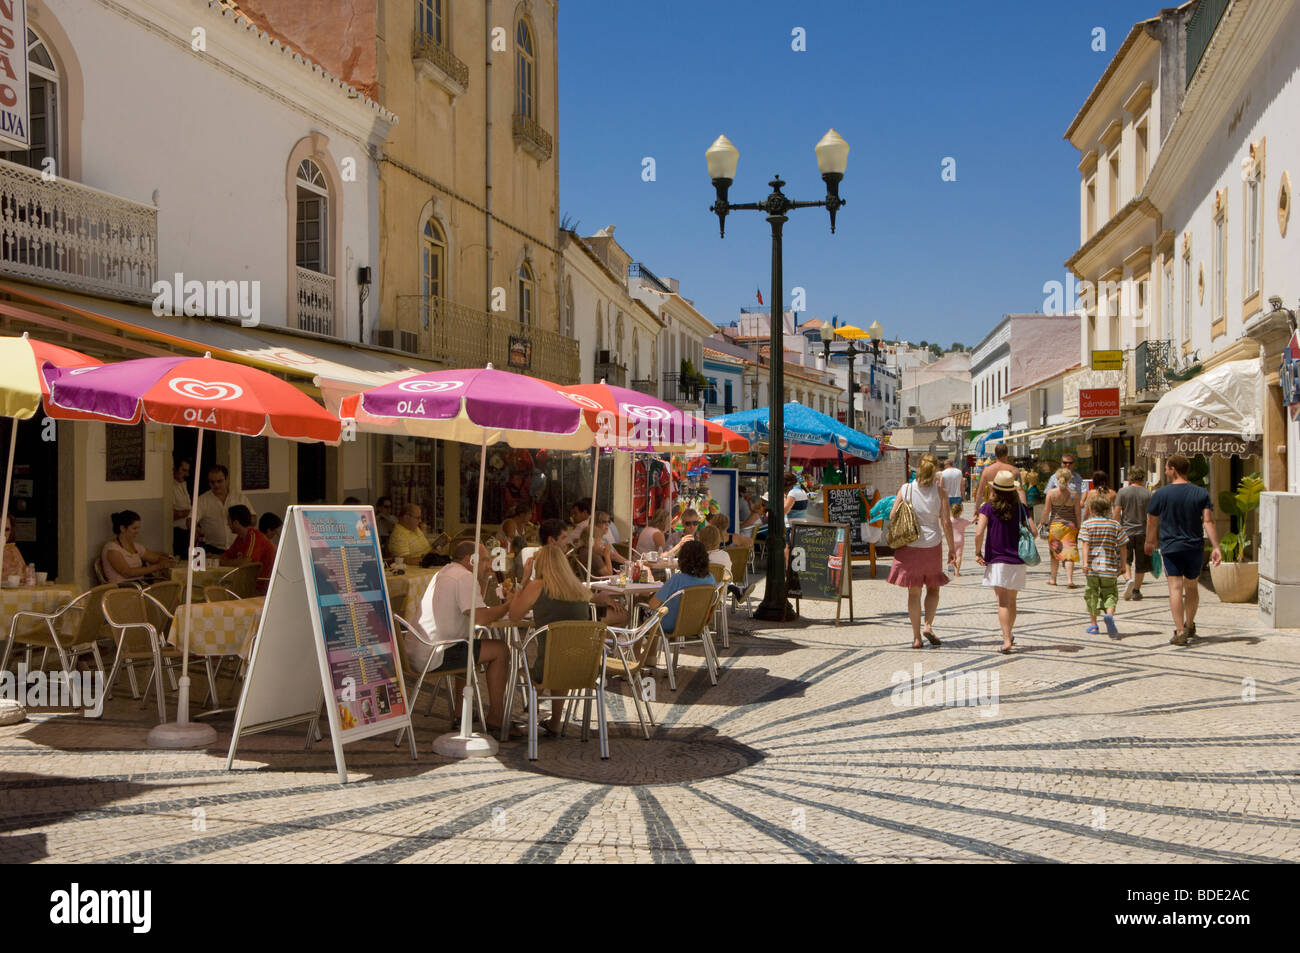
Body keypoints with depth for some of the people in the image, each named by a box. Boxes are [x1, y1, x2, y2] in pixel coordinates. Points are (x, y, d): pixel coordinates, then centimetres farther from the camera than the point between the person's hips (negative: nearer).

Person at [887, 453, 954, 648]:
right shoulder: (939, 491, -6)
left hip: (909, 545, 0)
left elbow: (892, 516, -2)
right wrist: (951, 548, 3)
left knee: (913, 592, 8)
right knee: (933, 588, 18)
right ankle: (928, 625, 0)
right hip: (932, 544, 0)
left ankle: (916, 637, 9)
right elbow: (946, 523, -6)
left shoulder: (905, 489, -5)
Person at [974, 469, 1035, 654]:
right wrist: (1022, 547, 14)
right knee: (1012, 601, 18)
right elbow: (1032, 532, -4)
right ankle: (1009, 635, 33)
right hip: (1017, 561, 3)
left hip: (996, 560, -3)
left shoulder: (988, 507, -6)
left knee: (1002, 601, -5)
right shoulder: (1021, 508, 1)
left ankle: (1007, 640, -17)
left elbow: (979, 532, -16)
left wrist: (978, 552, -2)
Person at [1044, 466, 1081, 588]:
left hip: (1055, 524, 0)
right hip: (1070, 525, 0)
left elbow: (1046, 511, -5)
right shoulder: (1074, 495, -4)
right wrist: (1078, 528, 10)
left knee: (1055, 552, 14)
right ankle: (1069, 579, -12)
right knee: (1069, 552, 0)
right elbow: (1077, 513, 0)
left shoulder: (1051, 492, -8)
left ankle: (1053, 579, 21)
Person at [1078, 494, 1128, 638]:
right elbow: (1122, 547, 5)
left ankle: (1094, 625, 17)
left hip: (1092, 566, -1)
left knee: (1092, 594, 12)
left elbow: (1085, 544, -12)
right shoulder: (1116, 525, 4)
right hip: (1109, 567, 1)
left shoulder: (1087, 524, -2)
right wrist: (1123, 565, 13)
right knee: (1109, 593, 9)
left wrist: (1085, 562, -16)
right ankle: (1109, 614, -21)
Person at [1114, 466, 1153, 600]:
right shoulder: (1148, 494, -2)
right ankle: (1136, 590, 15)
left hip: (1126, 531, -1)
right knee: (1140, 563, 11)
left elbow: (1116, 514, -6)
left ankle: (1129, 579, -16)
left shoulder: (1123, 492, -4)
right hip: (1142, 531, 1)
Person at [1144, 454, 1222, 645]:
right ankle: (1189, 626, 33)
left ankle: (1180, 632, -13)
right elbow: (1208, 521, -7)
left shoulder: (1161, 494, -5)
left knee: (1176, 587, -5)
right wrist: (1216, 547, -8)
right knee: (1191, 587, 19)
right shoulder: (1202, 493, 0)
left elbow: (1152, 522, 4)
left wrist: (1149, 542, 21)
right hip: (1195, 547, 3)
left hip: (1171, 547, -3)